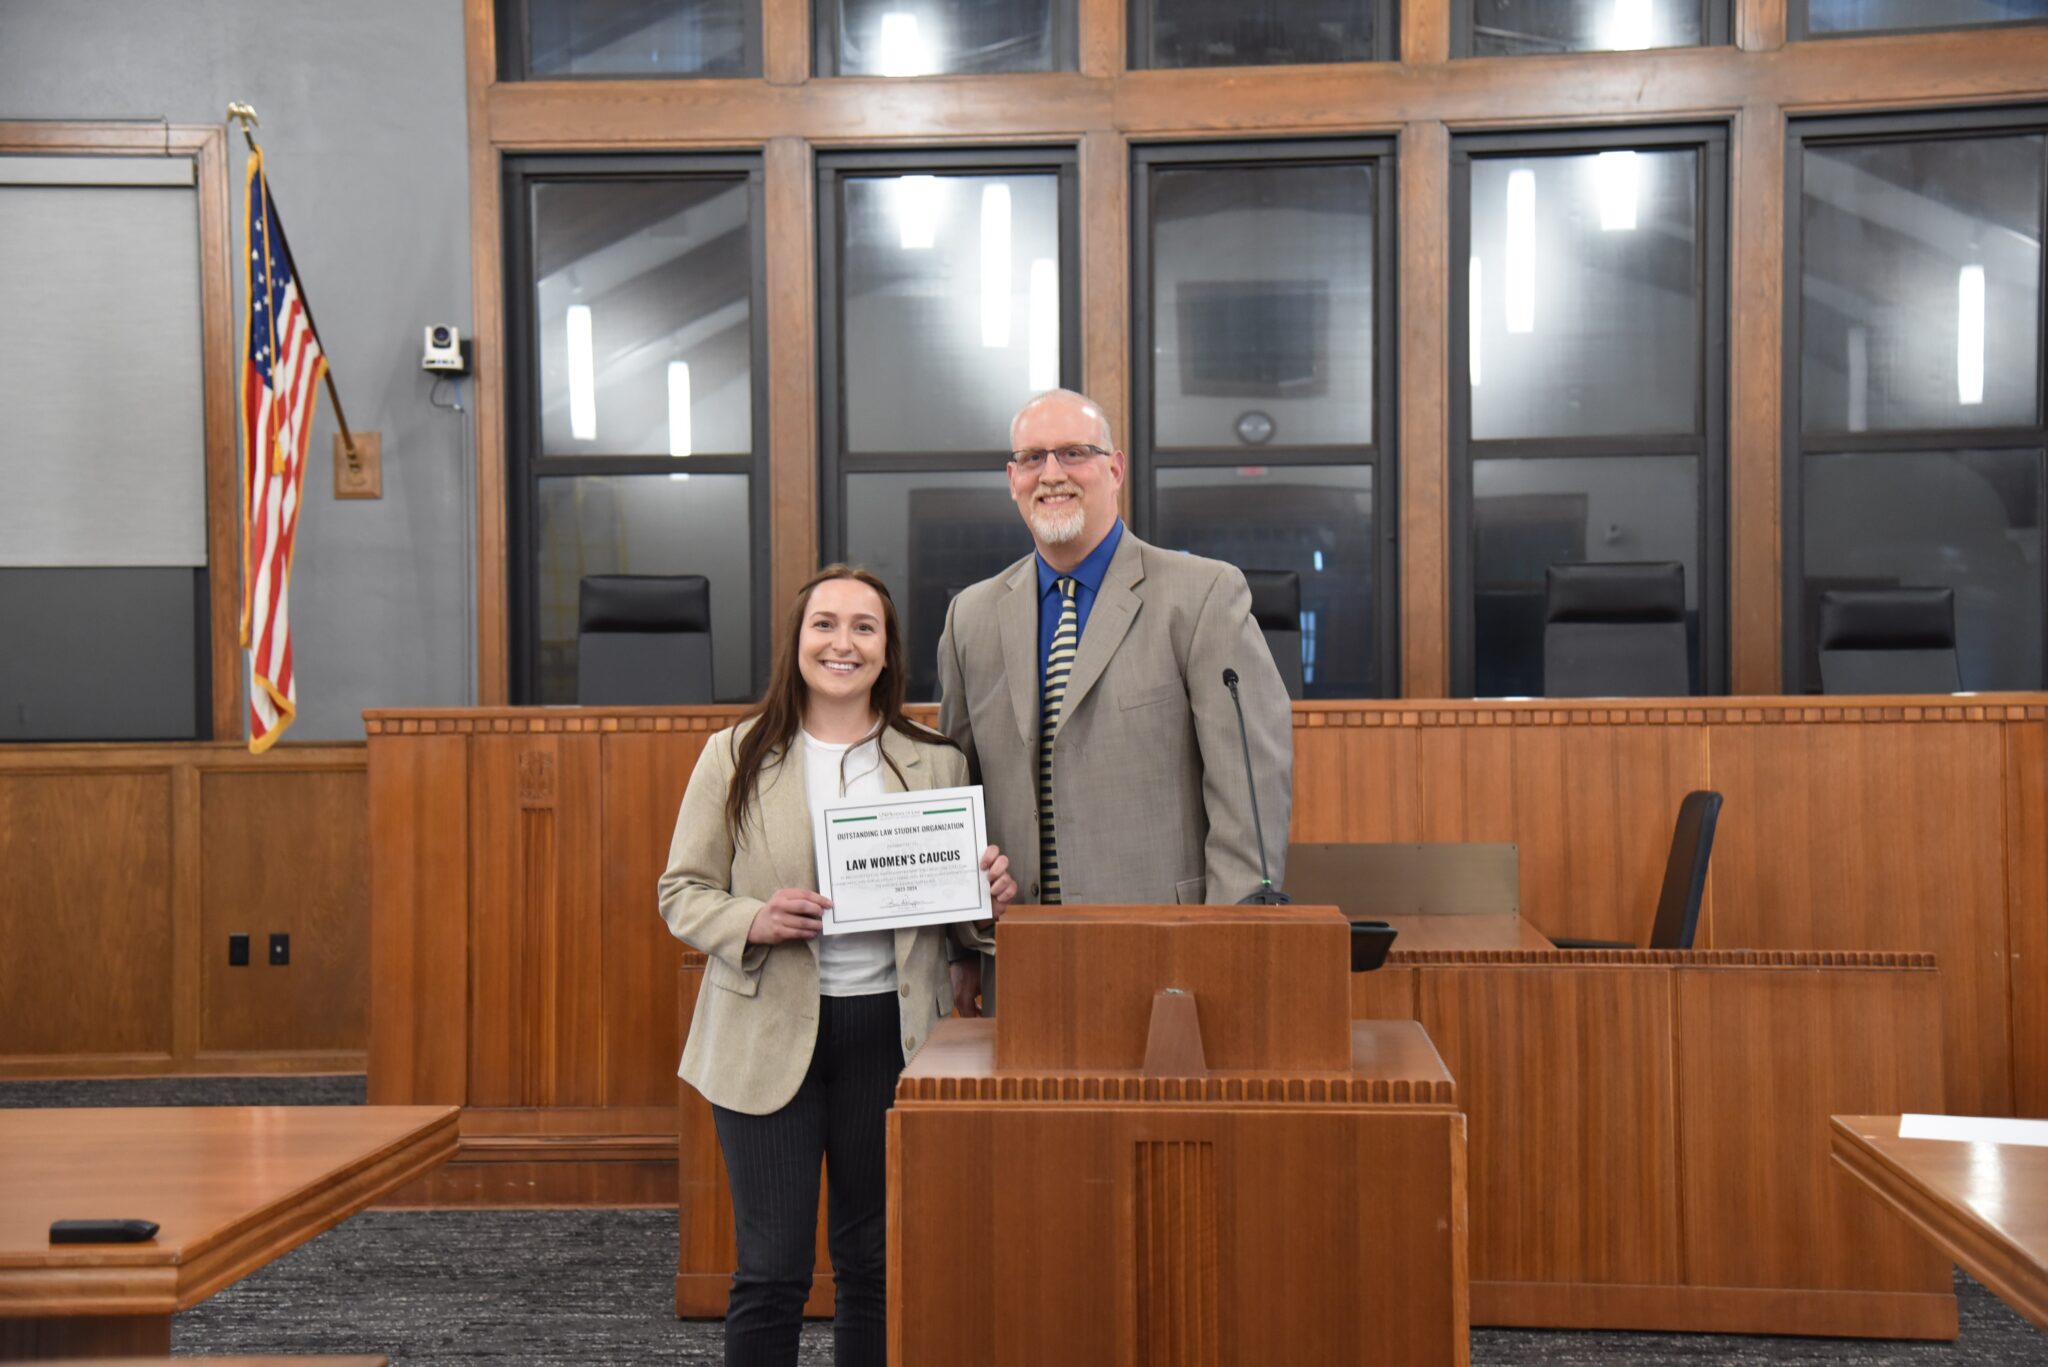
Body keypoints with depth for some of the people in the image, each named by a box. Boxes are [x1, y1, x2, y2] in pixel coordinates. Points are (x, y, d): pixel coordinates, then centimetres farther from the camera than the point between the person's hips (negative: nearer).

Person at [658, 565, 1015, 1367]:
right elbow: (681, 892, 3)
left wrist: (992, 900, -11)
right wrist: (754, 923, -16)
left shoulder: (937, 762, 6)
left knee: (875, 1264, 12)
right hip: (769, 1036, -2)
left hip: (890, 1032, 2)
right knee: (771, 1272, 2)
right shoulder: (735, 757, 1)